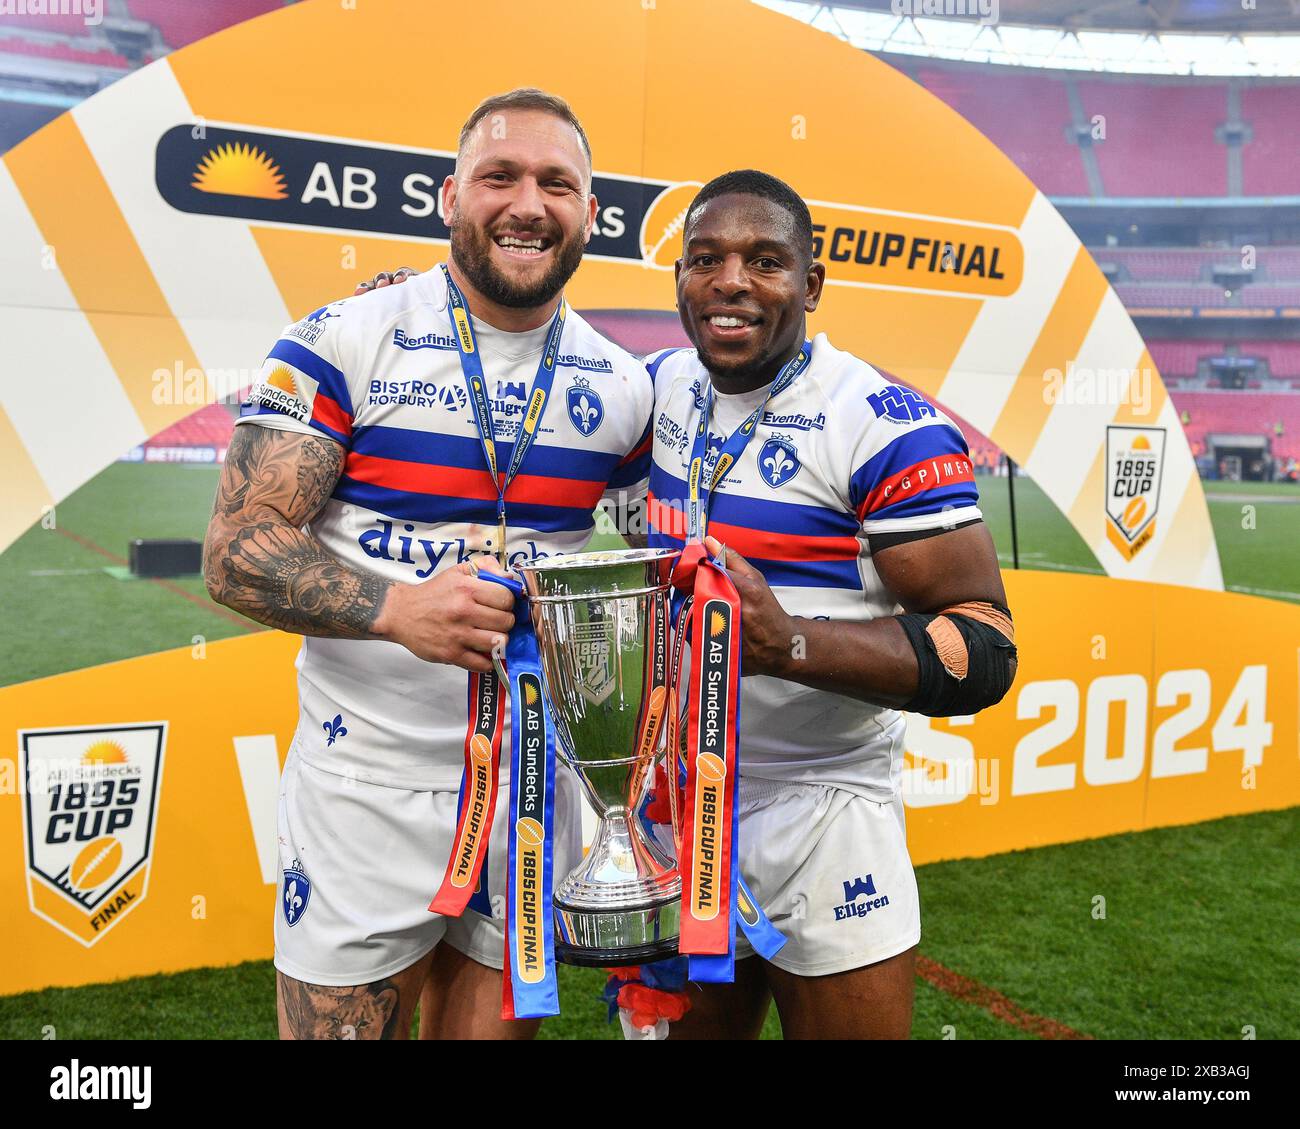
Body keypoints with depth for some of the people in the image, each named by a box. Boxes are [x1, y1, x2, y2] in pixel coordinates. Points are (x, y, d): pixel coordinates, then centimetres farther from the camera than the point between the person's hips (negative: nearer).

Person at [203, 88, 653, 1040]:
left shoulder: (623, 389, 4)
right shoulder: (342, 344, -7)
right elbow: (236, 553, -12)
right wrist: (397, 609, -28)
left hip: (532, 784, 4)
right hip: (366, 783, -3)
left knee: (496, 1020, 17)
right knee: (339, 1019, 9)